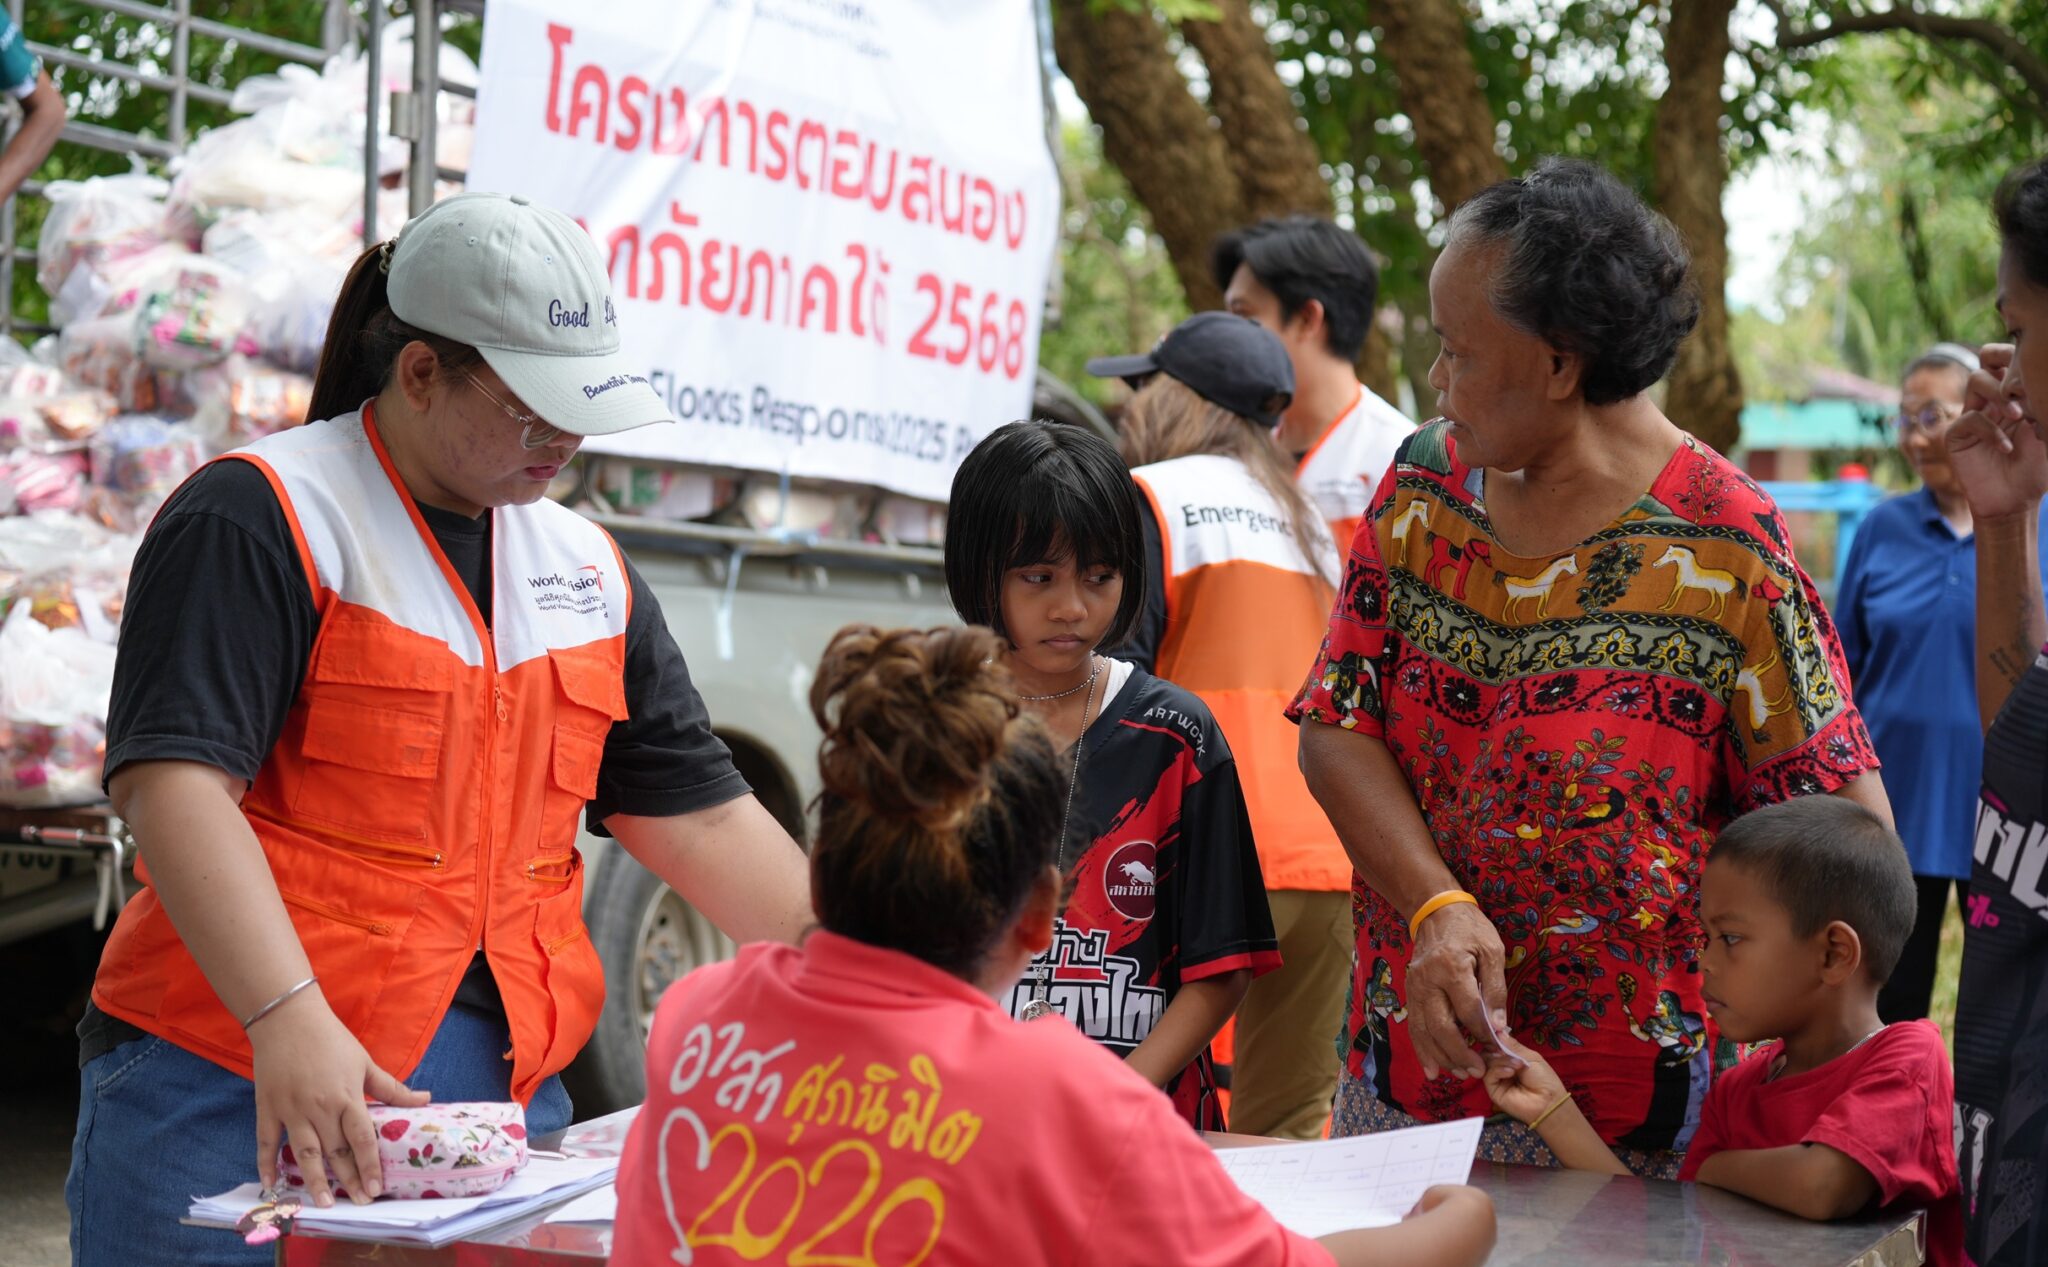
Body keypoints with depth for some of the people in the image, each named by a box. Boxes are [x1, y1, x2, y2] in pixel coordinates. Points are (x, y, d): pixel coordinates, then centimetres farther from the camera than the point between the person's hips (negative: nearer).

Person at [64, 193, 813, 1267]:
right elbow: (173, 782, -17)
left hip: (501, 1096, 6)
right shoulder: (263, 521, -6)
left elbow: (701, 819, 18)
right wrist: (290, 1021, -28)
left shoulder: (591, 573, 15)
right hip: (242, 1093, -5)